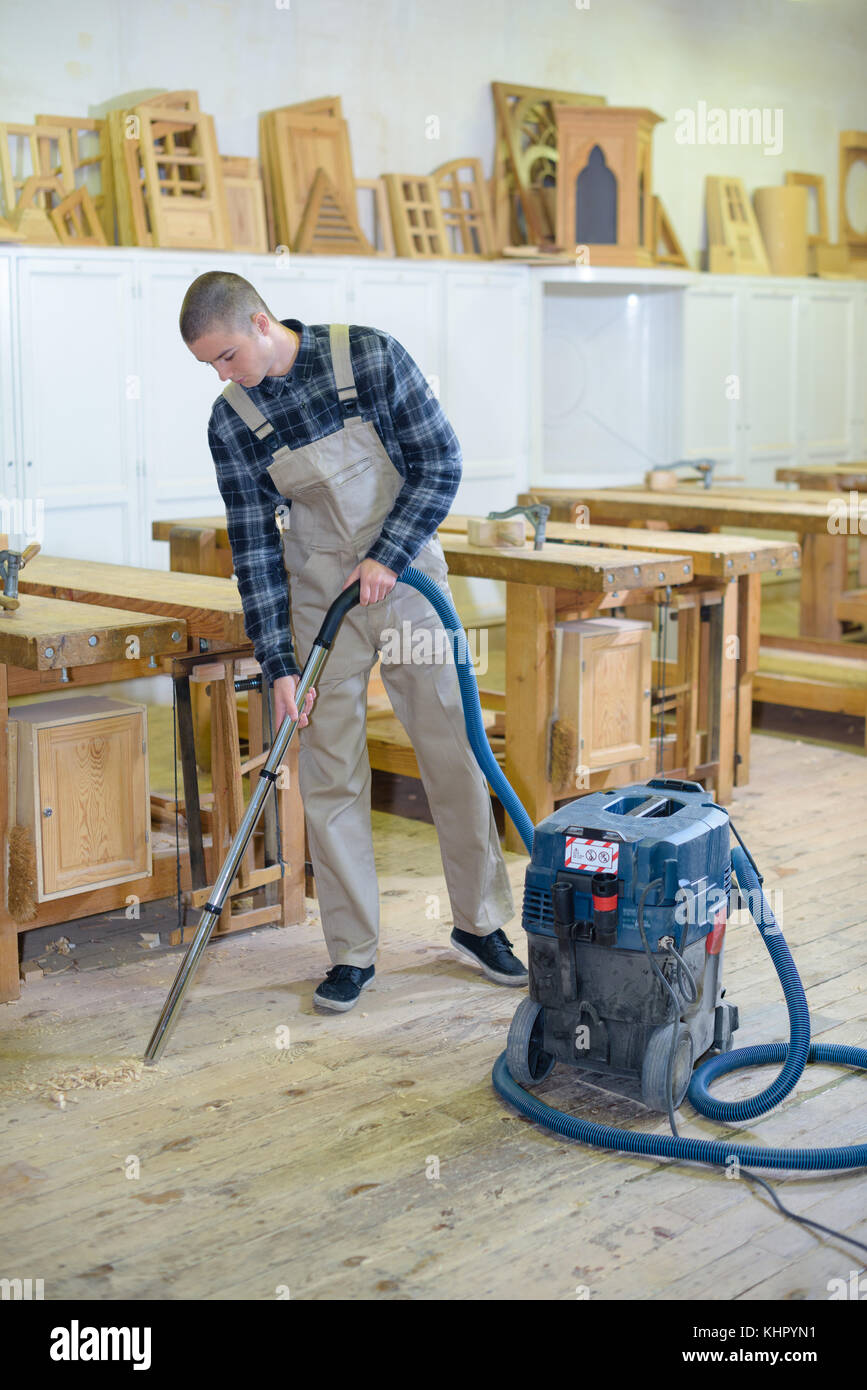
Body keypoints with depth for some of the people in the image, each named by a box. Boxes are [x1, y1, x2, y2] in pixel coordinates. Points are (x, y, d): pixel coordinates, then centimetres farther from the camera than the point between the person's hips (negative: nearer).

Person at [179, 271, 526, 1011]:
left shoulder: (371, 356, -11)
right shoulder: (231, 421, -5)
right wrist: (279, 664, -9)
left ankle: (481, 923, 22)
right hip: (318, 598, 1)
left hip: (407, 581, -1)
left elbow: (441, 463, -8)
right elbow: (254, 545, -5)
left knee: (456, 755, 4)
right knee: (330, 776, 0)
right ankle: (353, 953, 12)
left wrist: (386, 557, -17)